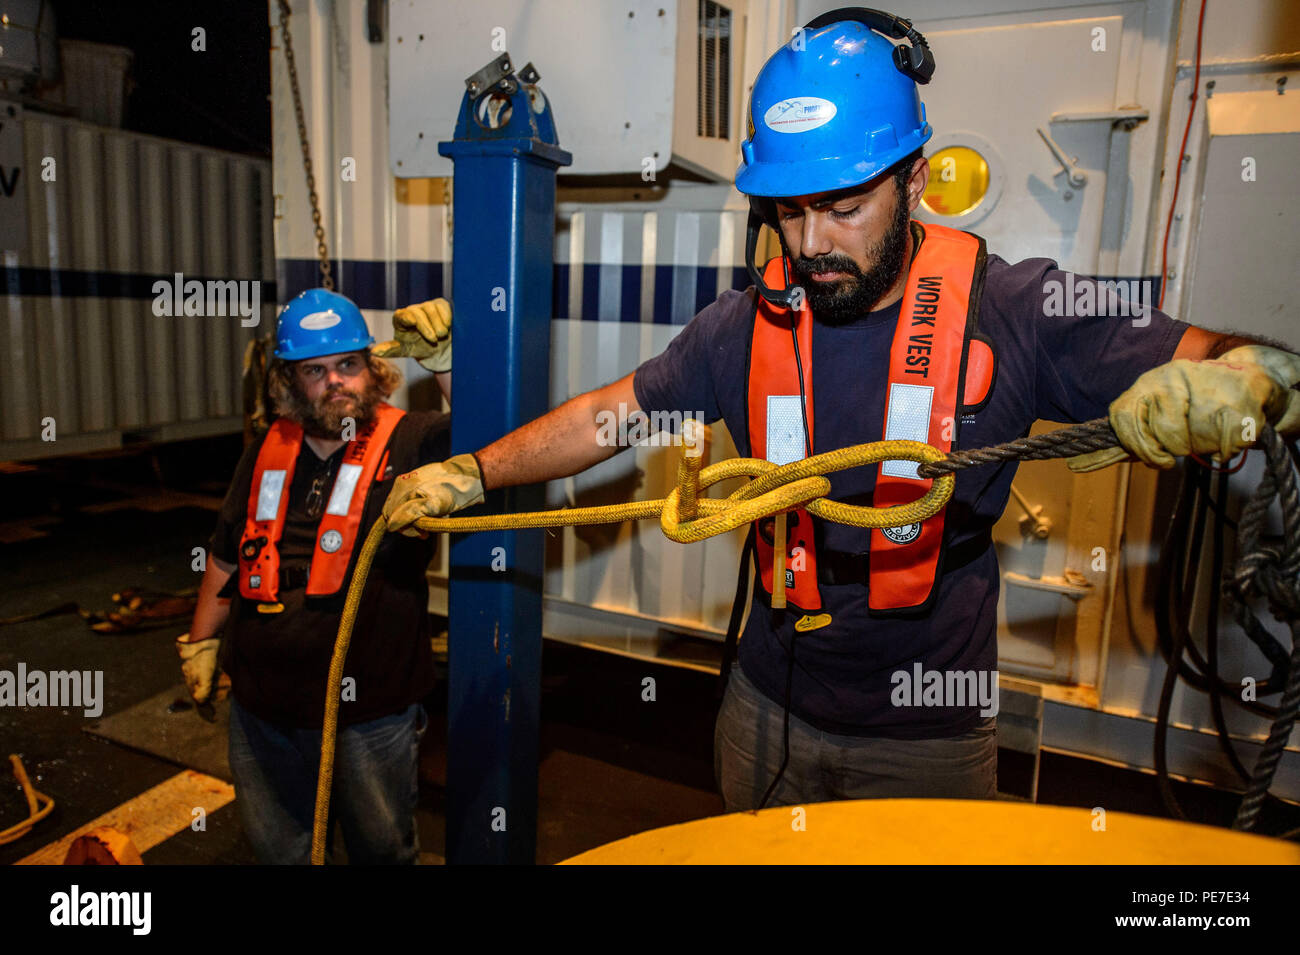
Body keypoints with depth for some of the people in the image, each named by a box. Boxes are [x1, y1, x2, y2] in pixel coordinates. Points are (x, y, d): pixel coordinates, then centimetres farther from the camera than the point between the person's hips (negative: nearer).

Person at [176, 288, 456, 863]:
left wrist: (444, 363, -35)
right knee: (277, 848, 26)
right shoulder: (270, 450, 4)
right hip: (262, 706, 5)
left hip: (369, 712, -4)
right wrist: (200, 642, 21)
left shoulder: (410, 442, -10)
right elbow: (227, 557, 15)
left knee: (381, 847, 18)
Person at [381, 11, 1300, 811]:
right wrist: (472, 472, -6)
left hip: (931, 735, -2)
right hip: (769, 712, 3)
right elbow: (604, 415, 0)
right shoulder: (750, 323, -6)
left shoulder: (1012, 309, -14)